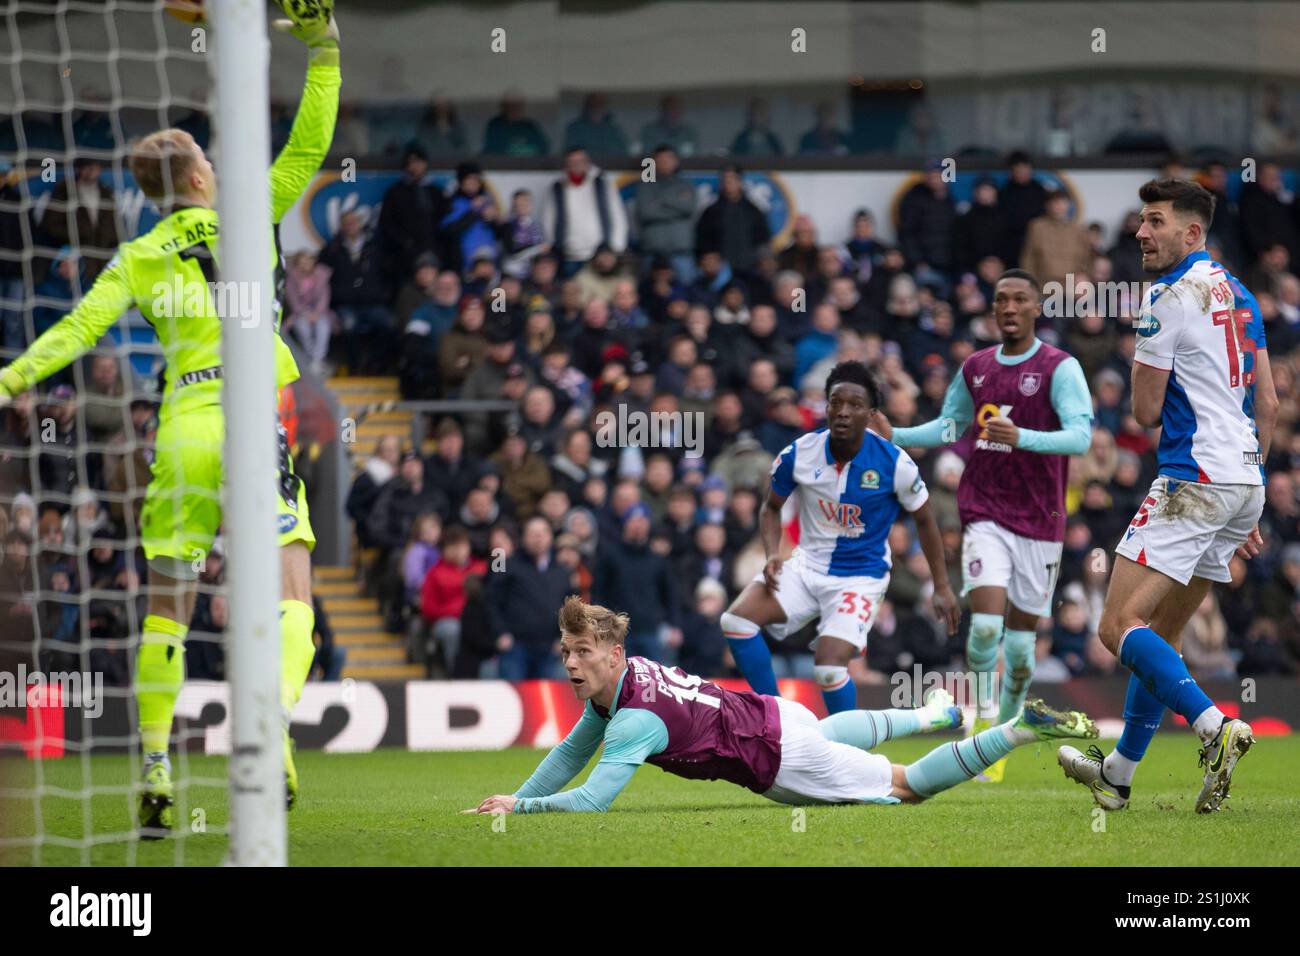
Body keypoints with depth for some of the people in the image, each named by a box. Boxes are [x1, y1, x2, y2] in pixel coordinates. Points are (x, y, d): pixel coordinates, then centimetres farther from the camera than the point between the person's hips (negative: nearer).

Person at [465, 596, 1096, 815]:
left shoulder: (637, 719, -32)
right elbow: (571, 754, 7)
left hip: (780, 762, -8)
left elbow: (591, 800, -41)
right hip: (774, 716, 8)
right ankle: (934, 715, 62)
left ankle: (1026, 728, 9)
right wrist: (514, 797, -4)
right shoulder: (620, 678, -6)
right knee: (836, 730, 41)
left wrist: (520, 806, -34)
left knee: (907, 785, 7)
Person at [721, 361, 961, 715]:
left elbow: (924, 520, 2)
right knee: (736, 620, -19)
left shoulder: (893, 463, -14)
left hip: (862, 576, -4)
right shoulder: (799, 454, -8)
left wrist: (942, 587, 3)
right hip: (808, 565, 4)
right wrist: (773, 554, -9)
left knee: (829, 667, -25)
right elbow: (772, 507, 10)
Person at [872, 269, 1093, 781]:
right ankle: (983, 714, 4)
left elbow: (1080, 435, -17)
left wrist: (1021, 437, -31)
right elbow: (949, 427, 23)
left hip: (1039, 522, -2)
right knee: (986, 624, -16)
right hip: (984, 513, 2)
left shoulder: (1060, 368, -6)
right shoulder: (975, 368, 8)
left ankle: (1005, 727, 23)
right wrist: (894, 436, 8)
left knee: (1021, 638, 4)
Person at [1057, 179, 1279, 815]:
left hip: (1194, 478, -9)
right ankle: (1118, 774, 23)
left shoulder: (1168, 297, -10)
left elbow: (1147, 411, -7)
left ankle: (1214, 726, -29)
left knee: (1120, 628, -12)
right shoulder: (1238, 296, 16)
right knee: (1160, 636, 17)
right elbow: (1268, 405, 20)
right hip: (1246, 480, 9)